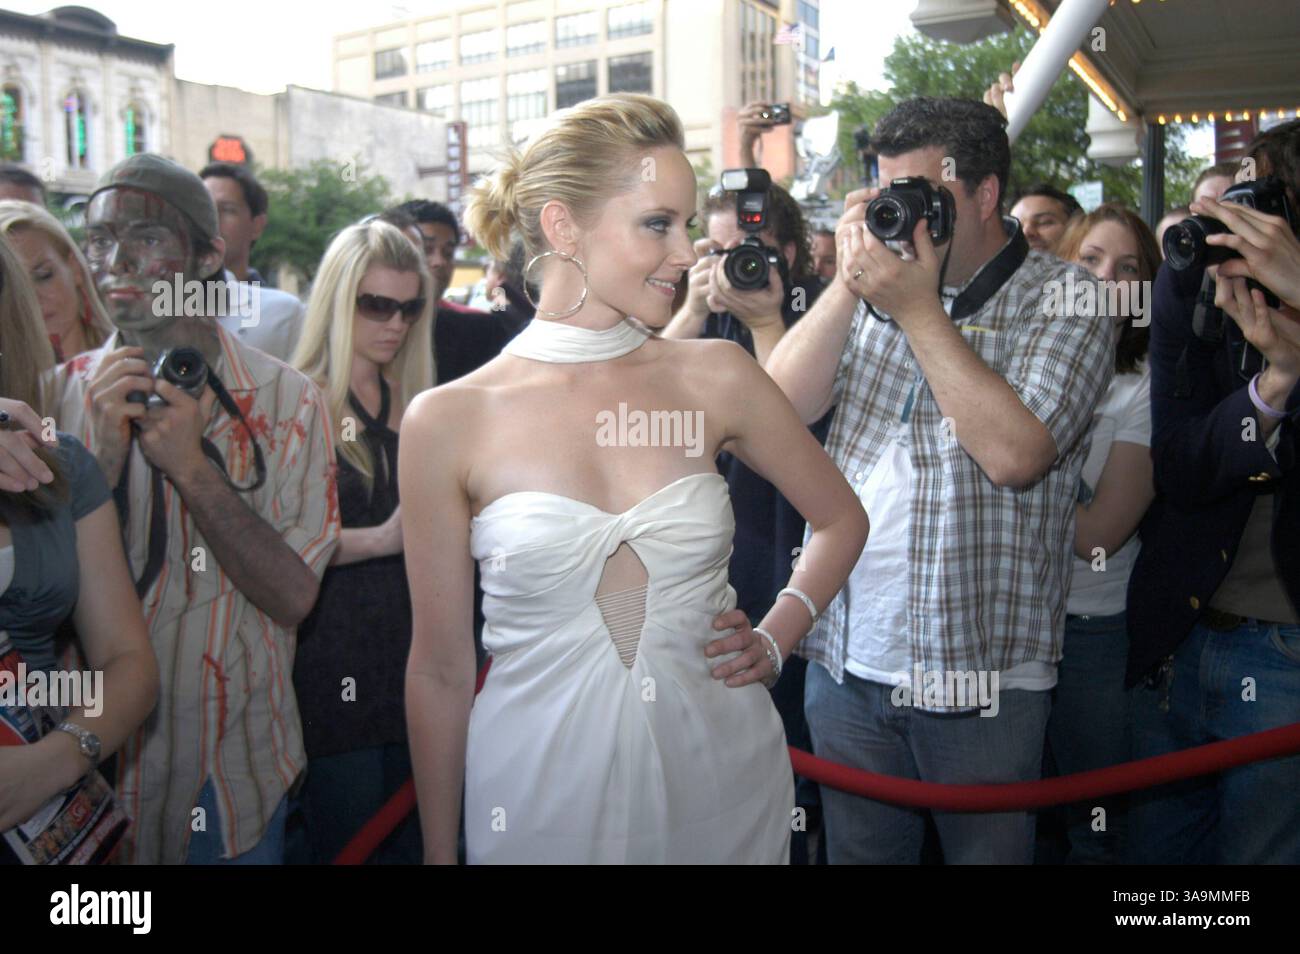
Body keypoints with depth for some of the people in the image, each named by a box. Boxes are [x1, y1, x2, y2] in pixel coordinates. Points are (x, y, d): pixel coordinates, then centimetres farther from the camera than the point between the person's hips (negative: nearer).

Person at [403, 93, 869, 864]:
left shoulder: (717, 378, -3)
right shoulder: (448, 422, -9)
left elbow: (843, 519, 13)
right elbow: (441, 670, -3)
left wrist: (776, 639, 1)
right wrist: (439, 849, 2)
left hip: (724, 772, 3)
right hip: (545, 794, -2)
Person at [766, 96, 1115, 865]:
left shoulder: (1064, 297, -5)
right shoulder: (879, 283, 9)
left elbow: (1015, 453, -21)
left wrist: (918, 311, -17)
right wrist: (849, 284, -11)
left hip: (981, 679, -4)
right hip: (845, 659, 4)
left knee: (986, 849, 13)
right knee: (857, 851, 19)